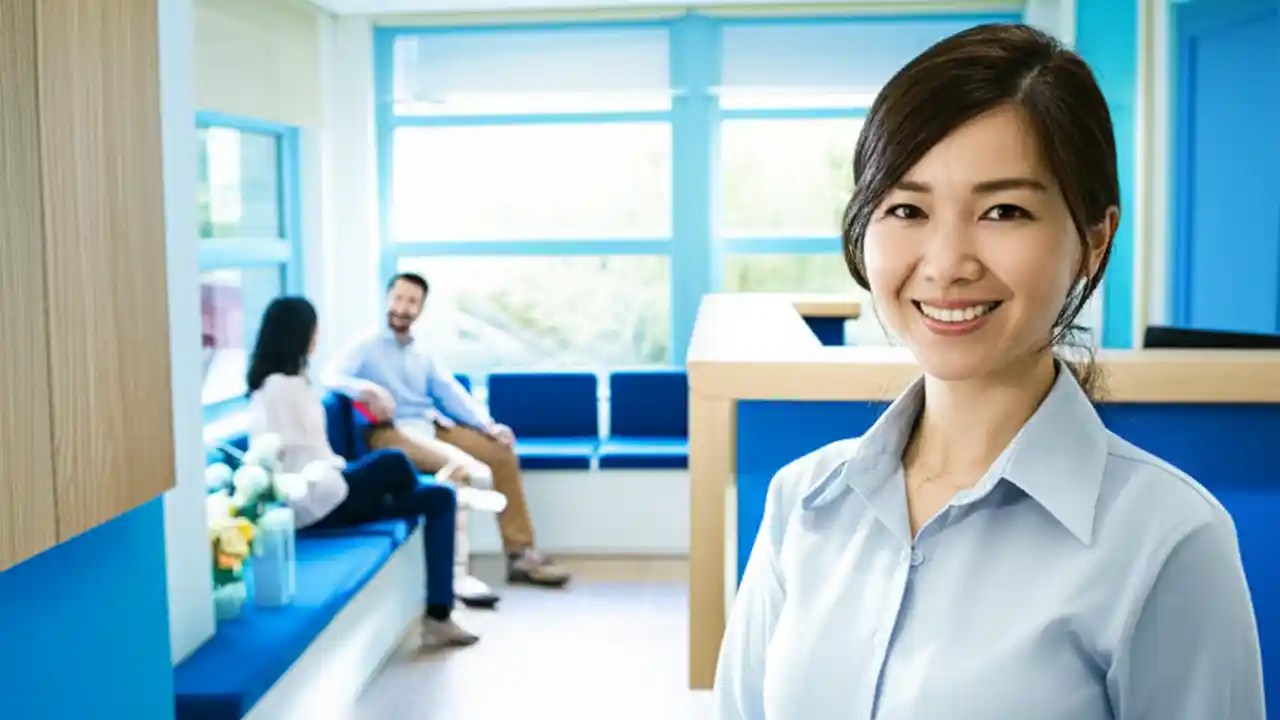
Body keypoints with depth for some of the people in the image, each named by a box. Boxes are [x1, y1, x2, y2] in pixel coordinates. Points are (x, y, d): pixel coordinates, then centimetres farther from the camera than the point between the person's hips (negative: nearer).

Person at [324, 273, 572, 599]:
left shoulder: (425, 355, 20)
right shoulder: (366, 346, 2)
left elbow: (453, 394, 11)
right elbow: (331, 376, -15)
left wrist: (488, 425, -5)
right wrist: (369, 389, -35)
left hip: (431, 428, 7)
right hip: (391, 433, -7)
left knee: (501, 452, -6)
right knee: (460, 465, -32)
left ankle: (520, 553, -4)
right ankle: (456, 571, -33)